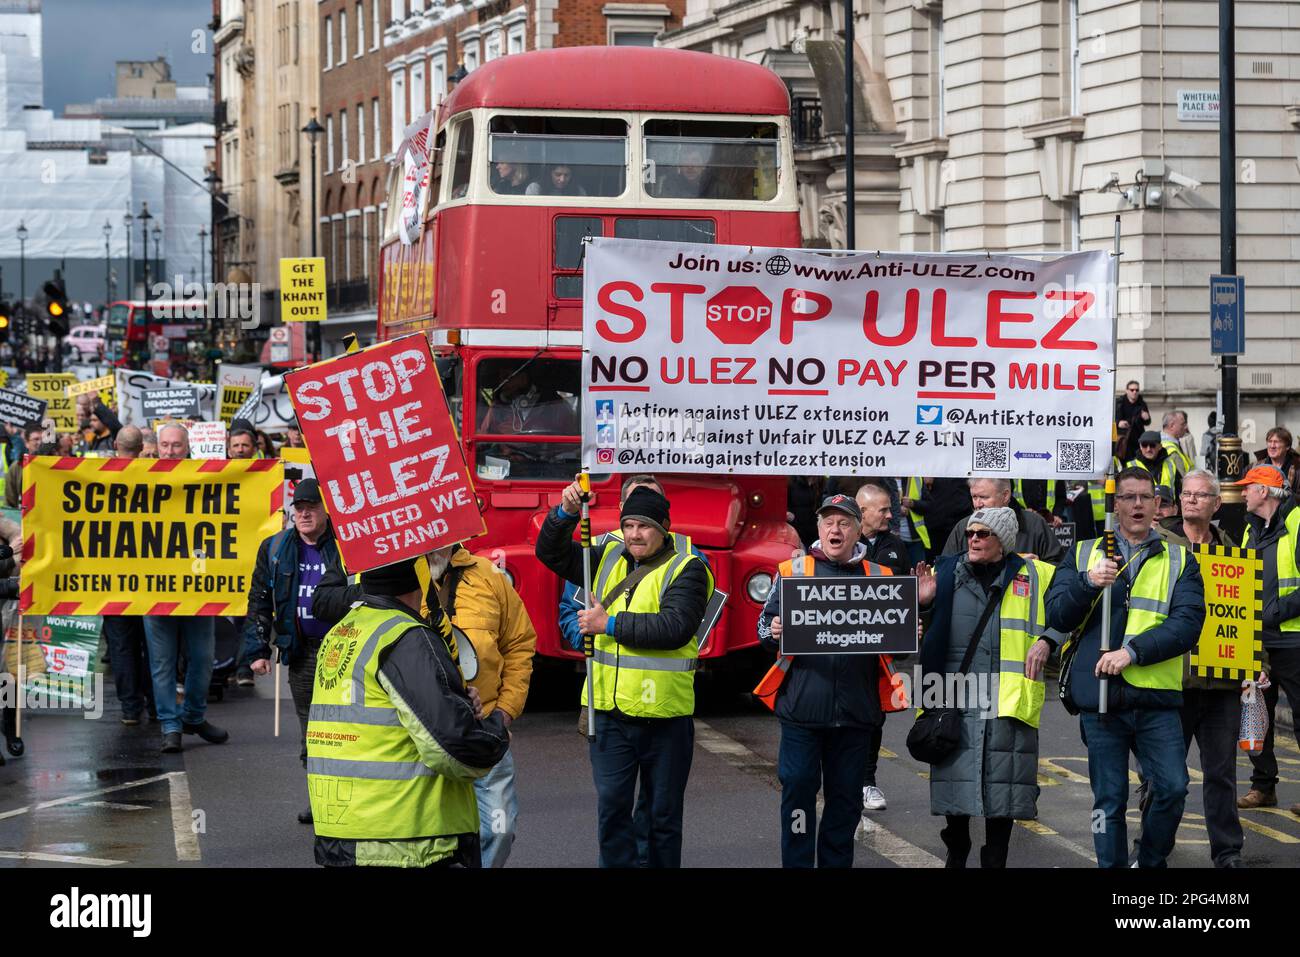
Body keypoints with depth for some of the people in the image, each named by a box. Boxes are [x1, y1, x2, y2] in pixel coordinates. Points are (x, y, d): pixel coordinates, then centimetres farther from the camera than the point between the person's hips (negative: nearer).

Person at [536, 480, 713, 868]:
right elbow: (551, 553, 14)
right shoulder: (608, 559, 11)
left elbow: (675, 627, -21)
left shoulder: (685, 570, -7)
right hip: (610, 709, 4)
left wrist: (611, 624, -18)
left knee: (663, 813, 8)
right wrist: (566, 513, -4)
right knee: (611, 807, 1)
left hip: (663, 715, -4)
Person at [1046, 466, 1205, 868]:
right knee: (1109, 798, 4)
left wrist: (1133, 651, -16)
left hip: (1157, 698, 0)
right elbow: (1058, 616, 4)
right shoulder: (1083, 554, 13)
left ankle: (1151, 862, 14)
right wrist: (1088, 583, -15)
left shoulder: (1179, 561, 10)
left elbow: (1188, 623, -4)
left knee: (1172, 788, -8)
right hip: (1100, 695, 0)